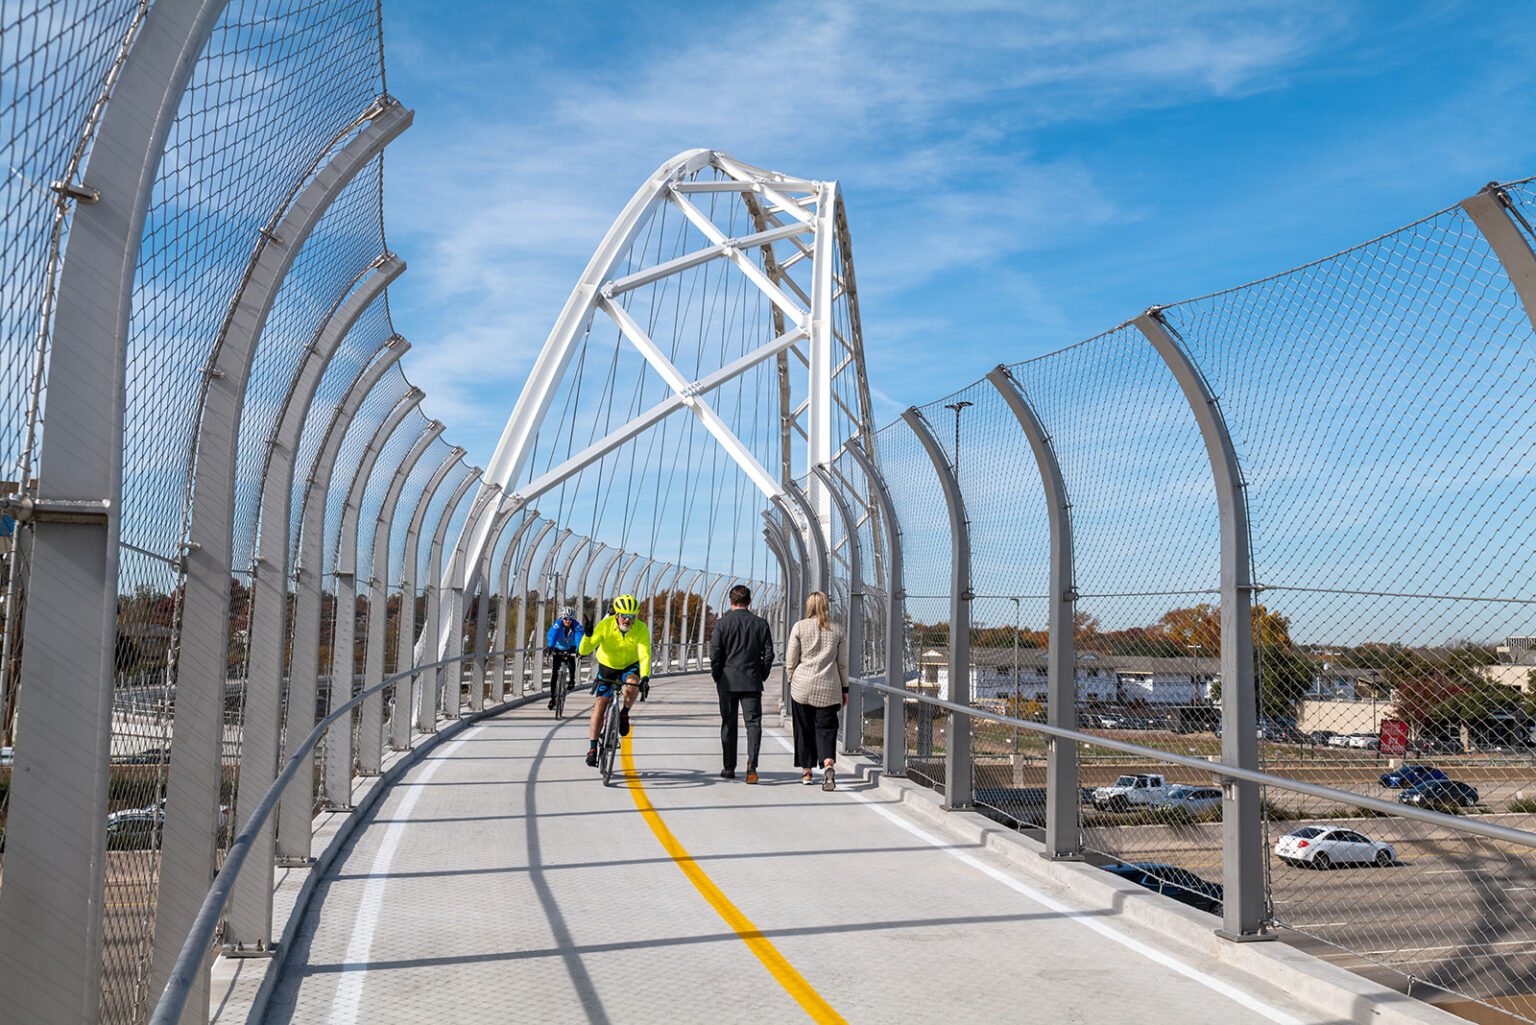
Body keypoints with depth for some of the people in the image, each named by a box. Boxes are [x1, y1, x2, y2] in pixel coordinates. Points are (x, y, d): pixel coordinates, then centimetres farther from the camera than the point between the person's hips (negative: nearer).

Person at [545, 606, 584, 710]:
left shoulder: (577, 626, -24)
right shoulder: (557, 625, -24)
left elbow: (580, 638, -38)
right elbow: (552, 635, -40)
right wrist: (550, 646, -60)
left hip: (571, 648, 0)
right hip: (558, 649, 0)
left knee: (571, 661, -32)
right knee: (554, 672, -7)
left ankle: (571, 679, -4)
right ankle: (552, 696, 2)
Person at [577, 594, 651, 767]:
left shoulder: (641, 629, -23)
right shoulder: (605, 626, -23)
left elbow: (645, 655, -32)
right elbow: (585, 650, -24)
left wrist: (645, 678, -47)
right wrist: (588, 634, -45)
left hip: (630, 666, 0)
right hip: (607, 666, 0)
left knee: (633, 685, -33)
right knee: (601, 704, -9)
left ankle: (624, 713, -5)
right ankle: (592, 747, -1)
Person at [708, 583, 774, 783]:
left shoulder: (723, 623, -5)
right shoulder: (761, 624, 1)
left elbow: (715, 654, -6)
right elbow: (768, 653, 1)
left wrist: (717, 678, 6)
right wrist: (761, 677, 12)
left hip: (728, 682, 0)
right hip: (752, 682, 1)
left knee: (728, 724, 10)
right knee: (753, 723, 1)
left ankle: (729, 768, 16)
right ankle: (752, 763, -17)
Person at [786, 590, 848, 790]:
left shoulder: (799, 627, -3)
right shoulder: (838, 629, 3)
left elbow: (790, 661, -1)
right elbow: (843, 663, 7)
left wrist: (792, 681, 14)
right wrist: (845, 689, 15)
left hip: (803, 686, -1)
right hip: (829, 689, 1)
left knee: (804, 729, 10)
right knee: (826, 727, 4)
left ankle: (807, 772, 18)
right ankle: (828, 765, -20)